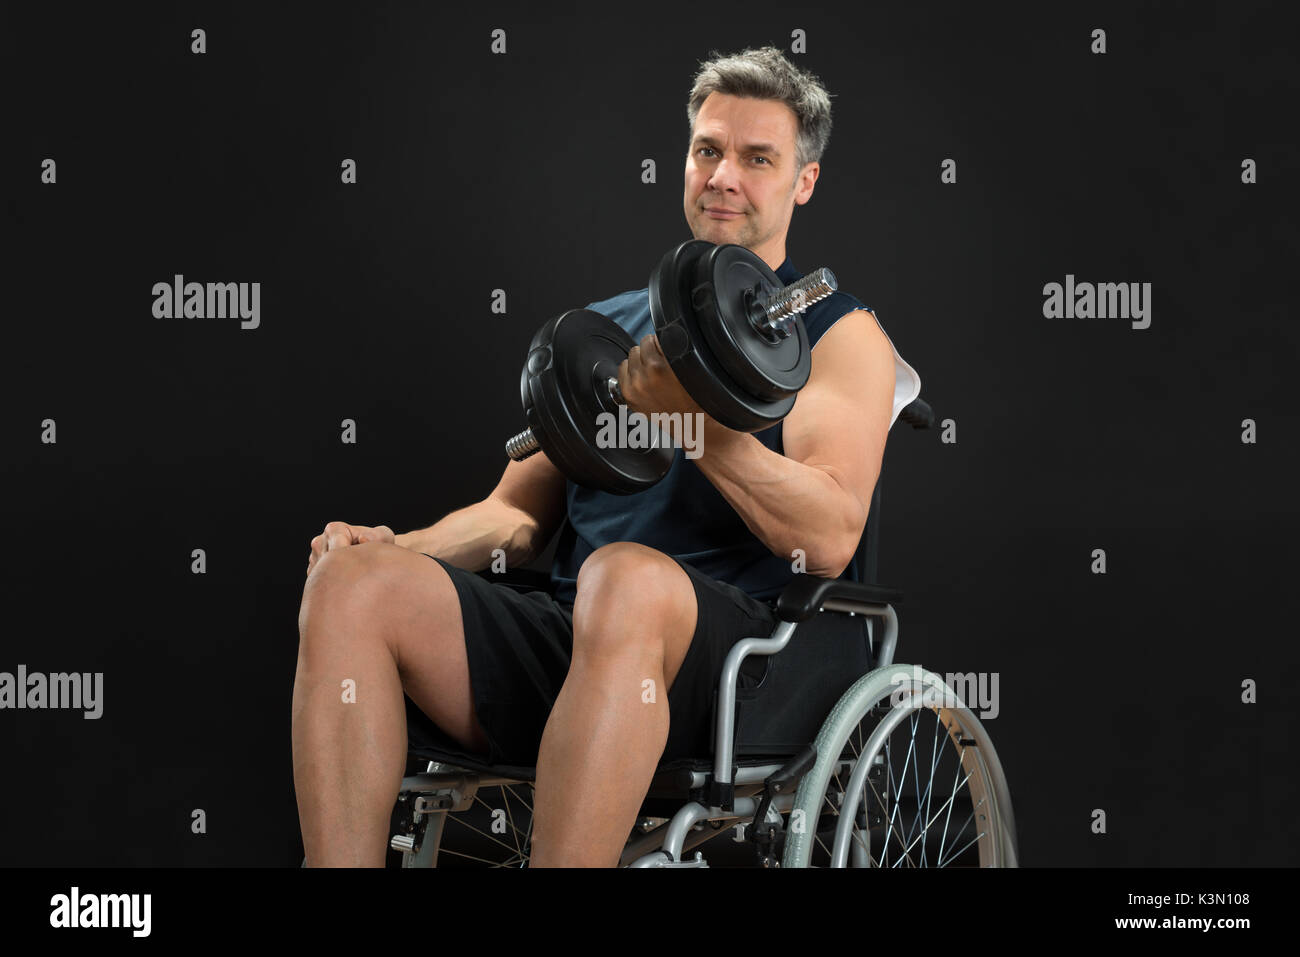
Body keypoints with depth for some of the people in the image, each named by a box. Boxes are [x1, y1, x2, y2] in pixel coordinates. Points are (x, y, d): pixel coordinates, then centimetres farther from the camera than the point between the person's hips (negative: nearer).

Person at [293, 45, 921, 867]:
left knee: (625, 579, -40)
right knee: (350, 578, -21)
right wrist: (398, 547, 7)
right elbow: (520, 512, 26)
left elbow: (828, 540, -6)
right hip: (563, 640, 5)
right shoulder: (604, 328, 28)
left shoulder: (840, 335, 10)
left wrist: (696, 421, -18)